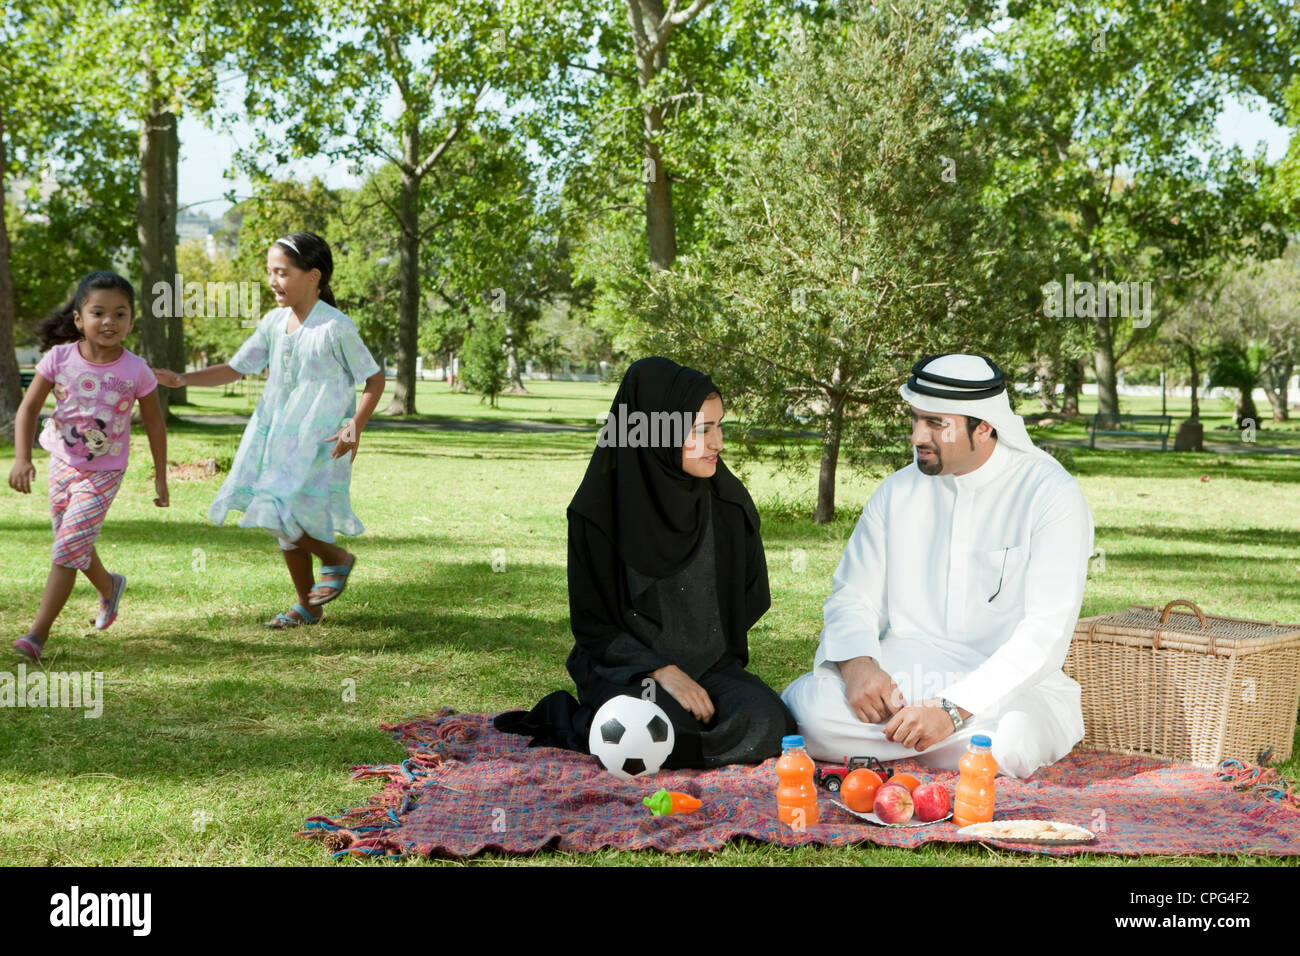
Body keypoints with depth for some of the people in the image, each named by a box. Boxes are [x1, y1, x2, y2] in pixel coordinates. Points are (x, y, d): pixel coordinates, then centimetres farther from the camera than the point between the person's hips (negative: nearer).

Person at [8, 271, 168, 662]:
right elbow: (28, 409, -9)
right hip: (63, 464, 4)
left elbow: (154, 424, -4)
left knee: (68, 549, -11)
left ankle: (38, 633, -8)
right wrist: (22, 459, -21)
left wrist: (160, 478, 1)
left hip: (103, 473, -4)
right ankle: (109, 586, 50)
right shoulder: (59, 358, -14)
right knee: (73, 544, 20)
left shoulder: (135, 370, -17)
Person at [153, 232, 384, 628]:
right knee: (282, 525, 12)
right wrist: (182, 379, -2)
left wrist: (355, 425, -19)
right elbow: (235, 369, 10)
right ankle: (307, 605, 29)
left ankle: (336, 558, 11)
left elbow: (375, 379, -7)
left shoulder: (336, 328, -13)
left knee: (281, 518, -17)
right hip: (275, 436, 7)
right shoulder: (274, 322, 5)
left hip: (317, 443, -7)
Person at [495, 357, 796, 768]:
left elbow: (750, 597, 12)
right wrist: (662, 673, -19)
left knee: (766, 725, -28)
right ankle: (572, 719, -3)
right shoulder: (599, 510, -9)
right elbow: (591, 623, -6)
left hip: (710, 666, 4)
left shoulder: (729, 503, 1)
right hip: (625, 666, -4)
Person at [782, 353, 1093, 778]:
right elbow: (852, 597, 10)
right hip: (904, 676, 3)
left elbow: (1046, 632, -16)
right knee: (803, 704, -26)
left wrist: (953, 709, -27)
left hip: (1010, 687, -2)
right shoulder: (898, 491, 9)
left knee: (1010, 742, -38)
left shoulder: (1051, 495, -8)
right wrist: (856, 662, -14)